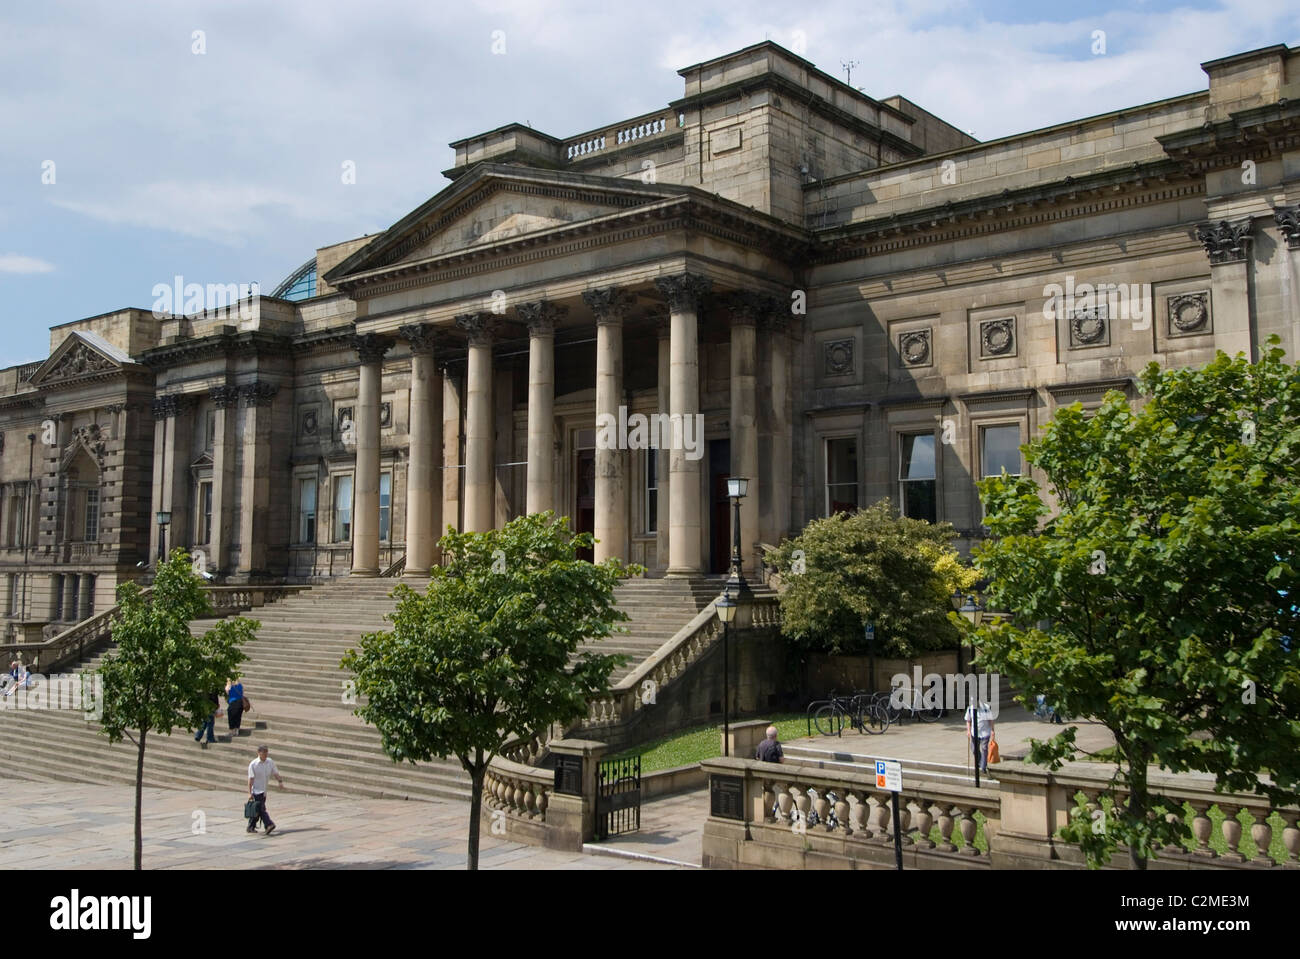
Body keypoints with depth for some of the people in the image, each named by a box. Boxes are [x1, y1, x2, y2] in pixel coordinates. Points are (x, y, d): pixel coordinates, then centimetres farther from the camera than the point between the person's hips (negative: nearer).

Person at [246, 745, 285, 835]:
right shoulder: (253, 764, -11)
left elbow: (275, 773, 7)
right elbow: (251, 779, -10)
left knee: (257, 810, 12)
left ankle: (251, 827, 22)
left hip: (264, 790, 6)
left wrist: (280, 781, -11)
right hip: (256, 790, -6)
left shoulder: (270, 762, 2)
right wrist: (249, 793, -12)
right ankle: (269, 825, -19)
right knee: (261, 809, -12)